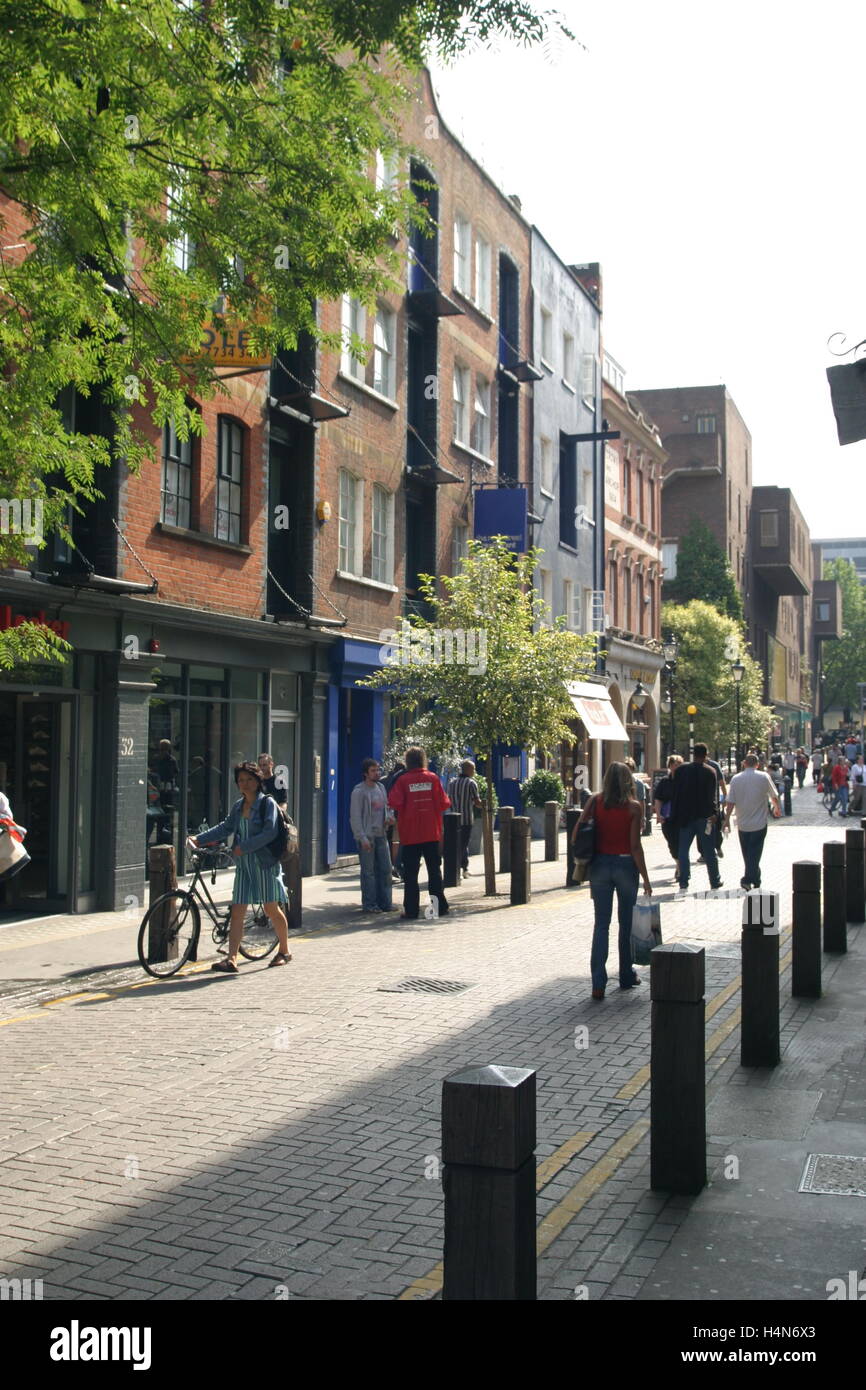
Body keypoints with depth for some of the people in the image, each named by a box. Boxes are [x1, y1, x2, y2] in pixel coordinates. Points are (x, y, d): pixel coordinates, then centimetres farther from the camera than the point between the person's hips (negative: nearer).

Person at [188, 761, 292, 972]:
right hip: (244, 865, 6)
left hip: (265, 863, -6)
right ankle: (231, 959, -5)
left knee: (272, 909, 2)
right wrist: (199, 839, 8)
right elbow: (226, 827, 17)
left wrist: (244, 847, -19)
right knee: (237, 911, -3)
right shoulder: (238, 806, 12)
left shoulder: (267, 803, -7)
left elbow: (270, 832, -17)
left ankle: (284, 951, 21)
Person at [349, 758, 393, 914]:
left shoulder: (381, 788, 13)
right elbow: (355, 817, -11)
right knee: (368, 871, -2)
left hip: (381, 835, 7)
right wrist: (363, 838, -17)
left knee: (385, 869, 7)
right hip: (367, 837, -7)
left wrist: (388, 818, -1)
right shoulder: (359, 791, -9)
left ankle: (385, 903, 15)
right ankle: (369, 904, 5)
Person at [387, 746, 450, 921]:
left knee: (410, 873, 2)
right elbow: (444, 803, -3)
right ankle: (439, 907, 14)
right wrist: (448, 800, 18)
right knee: (434, 870, 12)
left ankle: (411, 911, -1)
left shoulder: (403, 780, -7)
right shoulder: (433, 778, -1)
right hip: (432, 833, 2)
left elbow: (395, 803, -16)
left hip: (410, 834, -2)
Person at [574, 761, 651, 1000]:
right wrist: (645, 878, -4)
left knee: (601, 924, 6)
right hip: (625, 865, -2)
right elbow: (635, 846, -11)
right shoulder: (633, 806, -9)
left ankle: (598, 984, -1)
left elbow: (577, 832, -8)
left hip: (600, 865, 2)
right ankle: (626, 976, 26)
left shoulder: (595, 801, -3)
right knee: (626, 923, 15)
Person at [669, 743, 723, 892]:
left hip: (685, 816, 1)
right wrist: (713, 813, -7)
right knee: (709, 851, 9)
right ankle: (715, 882, 17)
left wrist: (674, 815, 8)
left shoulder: (681, 770, -1)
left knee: (683, 851, 7)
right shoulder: (710, 772, -7)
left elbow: (675, 792, 3)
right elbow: (713, 794, -11)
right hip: (704, 817, -1)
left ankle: (683, 884, 2)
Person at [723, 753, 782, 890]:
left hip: (742, 823, 2)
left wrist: (727, 820, 3)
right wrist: (777, 808, 28)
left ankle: (755, 880, 23)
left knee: (747, 854, 14)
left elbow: (730, 802, -4)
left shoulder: (736, 779, -2)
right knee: (755, 854, -1)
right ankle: (747, 879, -12)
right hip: (759, 823, -2)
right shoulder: (764, 777, -5)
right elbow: (774, 796, 8)